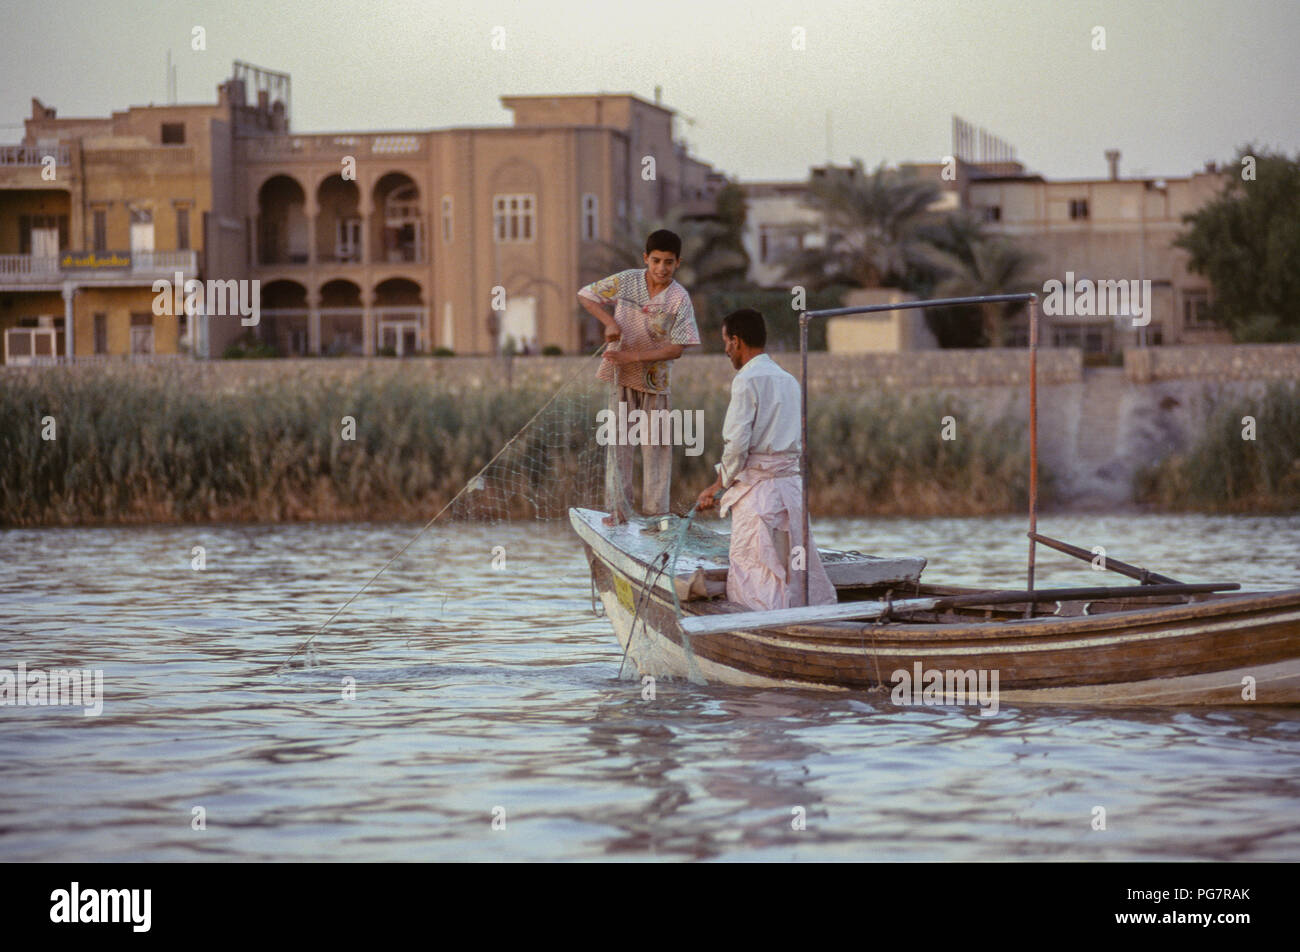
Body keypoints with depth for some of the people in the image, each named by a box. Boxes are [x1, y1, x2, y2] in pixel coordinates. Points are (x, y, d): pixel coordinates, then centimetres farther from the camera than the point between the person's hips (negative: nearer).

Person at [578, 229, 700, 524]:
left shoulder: (679, 299, -11)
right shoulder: (626, 281, -6)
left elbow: (676, 348, -14)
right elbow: (586, 295, 5)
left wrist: (632, 356, -19)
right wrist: (609, 321, -12)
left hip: (655, 377, -1)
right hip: (621, 377, 1)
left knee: (656, 445, 3)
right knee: (618, 442, 0)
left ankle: (656, 511, 10)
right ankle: (618, 509, 4)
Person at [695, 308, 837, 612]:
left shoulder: (747, 381, -8)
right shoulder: (789, 381, 16)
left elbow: (736, 446, -14)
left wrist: (719, 486, 2)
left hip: (757, 488, -8)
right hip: (791, 482, 8)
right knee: (796, 574, 9)